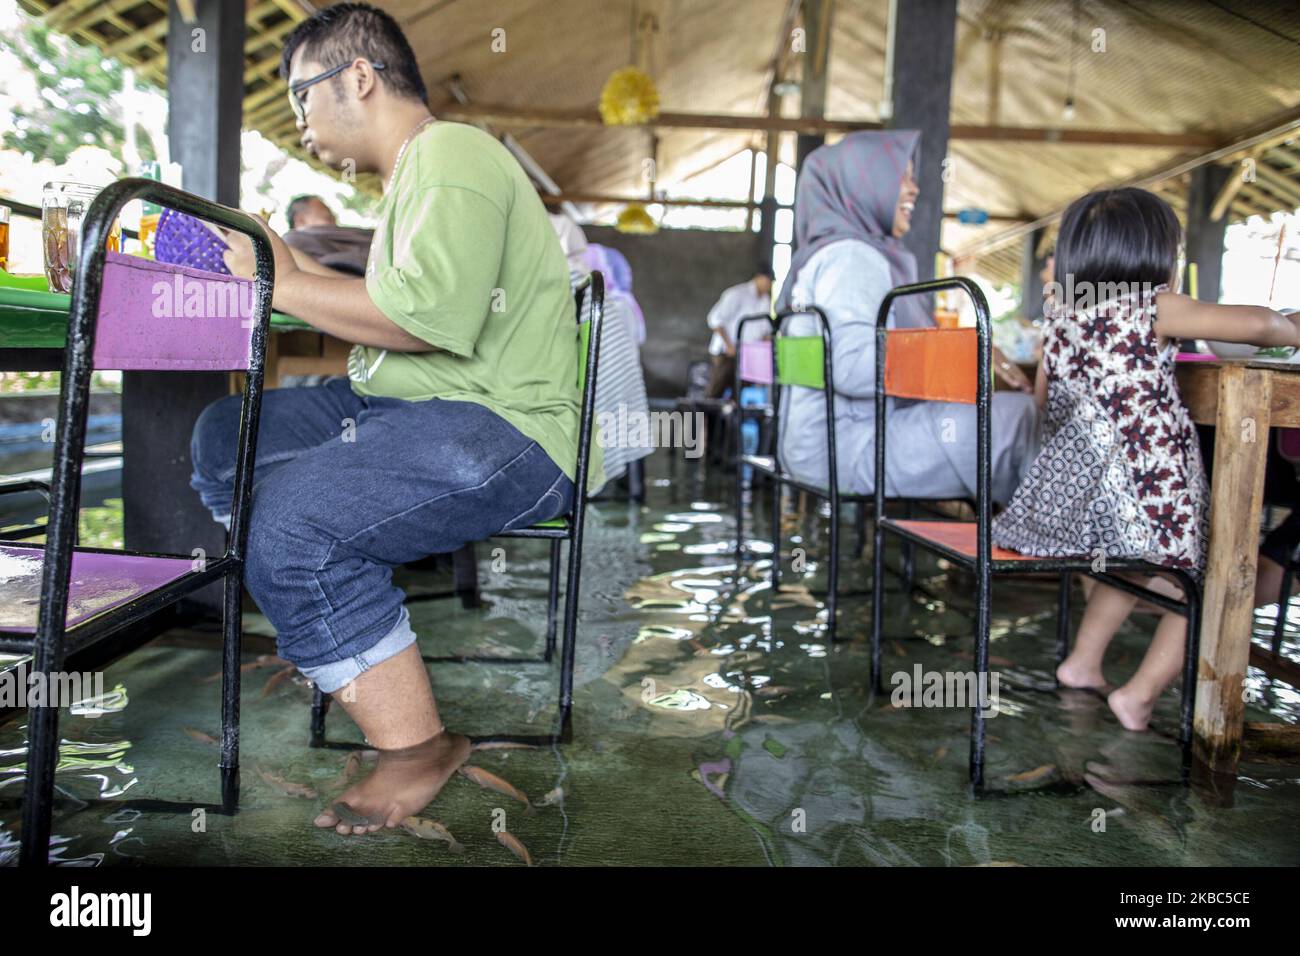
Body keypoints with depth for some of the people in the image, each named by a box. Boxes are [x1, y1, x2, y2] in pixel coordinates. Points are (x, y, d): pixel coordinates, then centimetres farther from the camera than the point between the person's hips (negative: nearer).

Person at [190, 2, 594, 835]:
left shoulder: (450, 155, -11)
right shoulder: (414, 168, 22)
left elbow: (433, 316, -27)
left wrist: (286, 286, -16)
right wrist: (299, 269, 12)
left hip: (500, 431, -11)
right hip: (401, 406, 11)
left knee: (292, 517, -27)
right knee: (224, 436, 7)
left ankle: (418, 747, -12)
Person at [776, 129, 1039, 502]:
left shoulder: (858, 254, 21)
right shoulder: (850, 257, -11)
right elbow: (854, 369, -24)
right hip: (845, 442, -10)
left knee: (1012, 404, 7)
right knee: (1015, 414, -18)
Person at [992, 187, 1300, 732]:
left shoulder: (1062, 316, 10)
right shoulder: (1151, 307, -7)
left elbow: (1043, 399, 20)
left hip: (1070, 491, 7)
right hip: (1150, 497, -7)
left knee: (1129, 564, 33)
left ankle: (1083, 662, 37)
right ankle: (1139, 695, 9)